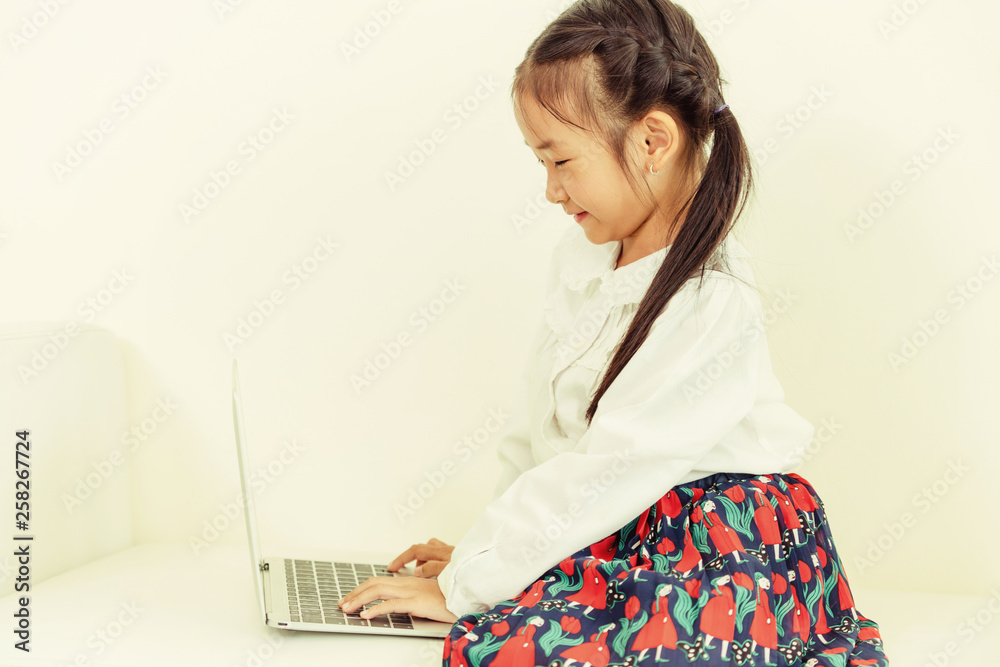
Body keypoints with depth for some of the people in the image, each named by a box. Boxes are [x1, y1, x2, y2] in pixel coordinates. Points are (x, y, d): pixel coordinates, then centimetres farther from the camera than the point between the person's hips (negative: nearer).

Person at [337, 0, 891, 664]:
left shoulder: (713, 308, -22)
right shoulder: (584, 256, 4)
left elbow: (604, 473, -21)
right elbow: (537, 424, 11)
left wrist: (465, 583, -14)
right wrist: (482, 546, 11)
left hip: (719, 555, -6)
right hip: (614, 535, 7)